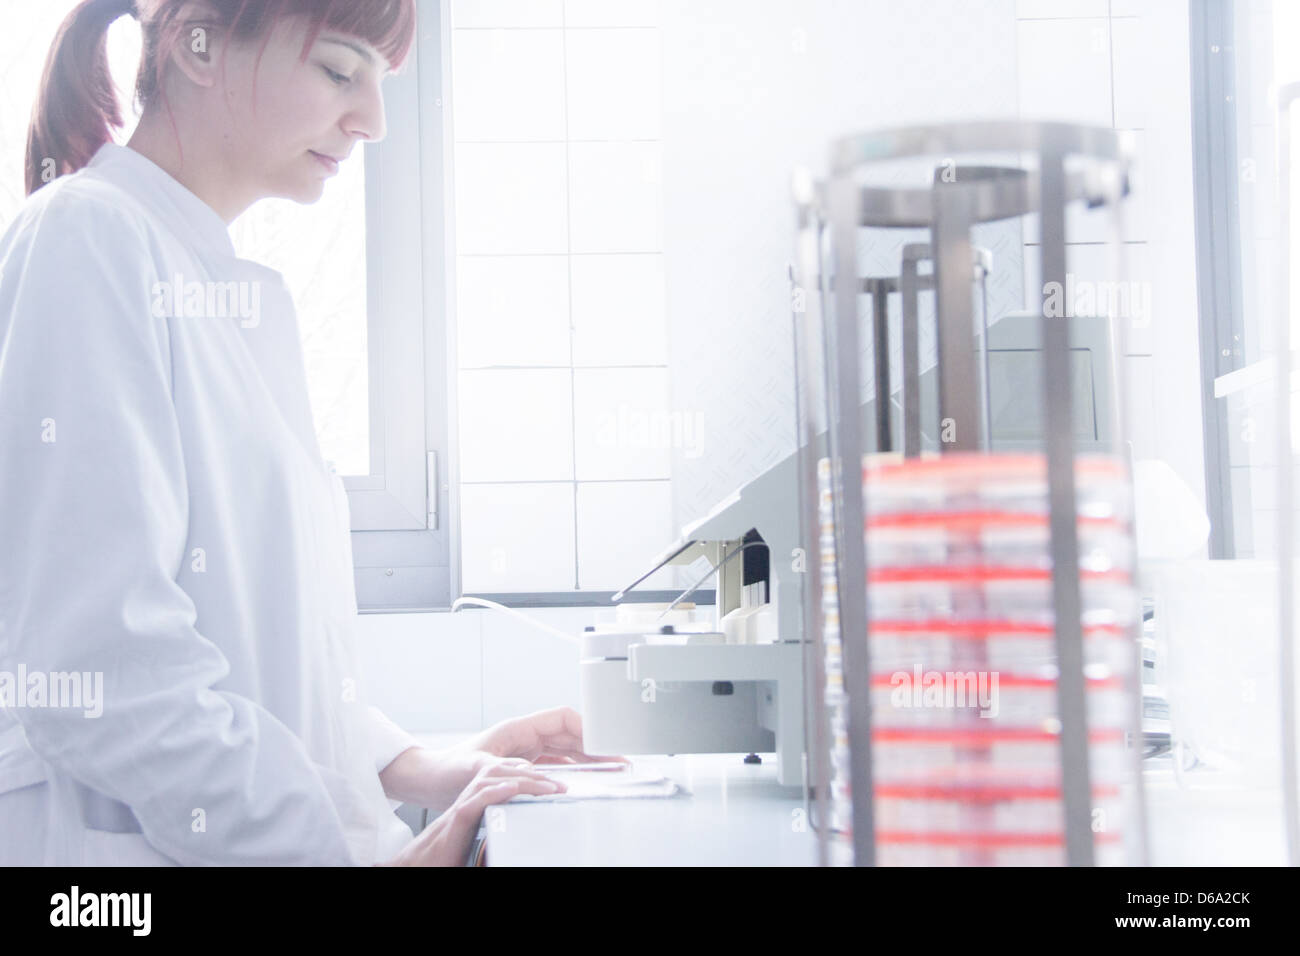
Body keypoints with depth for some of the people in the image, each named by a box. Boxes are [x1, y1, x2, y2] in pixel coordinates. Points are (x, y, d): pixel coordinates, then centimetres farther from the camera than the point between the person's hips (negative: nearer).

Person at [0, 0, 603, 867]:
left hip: (286, 824, 8)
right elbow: (103, 672, -22)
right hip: (133, 838, -8)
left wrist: (407, 766, 3)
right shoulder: (87, 241, -14)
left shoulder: (255, 298, 13)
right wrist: (374, 856, -18)